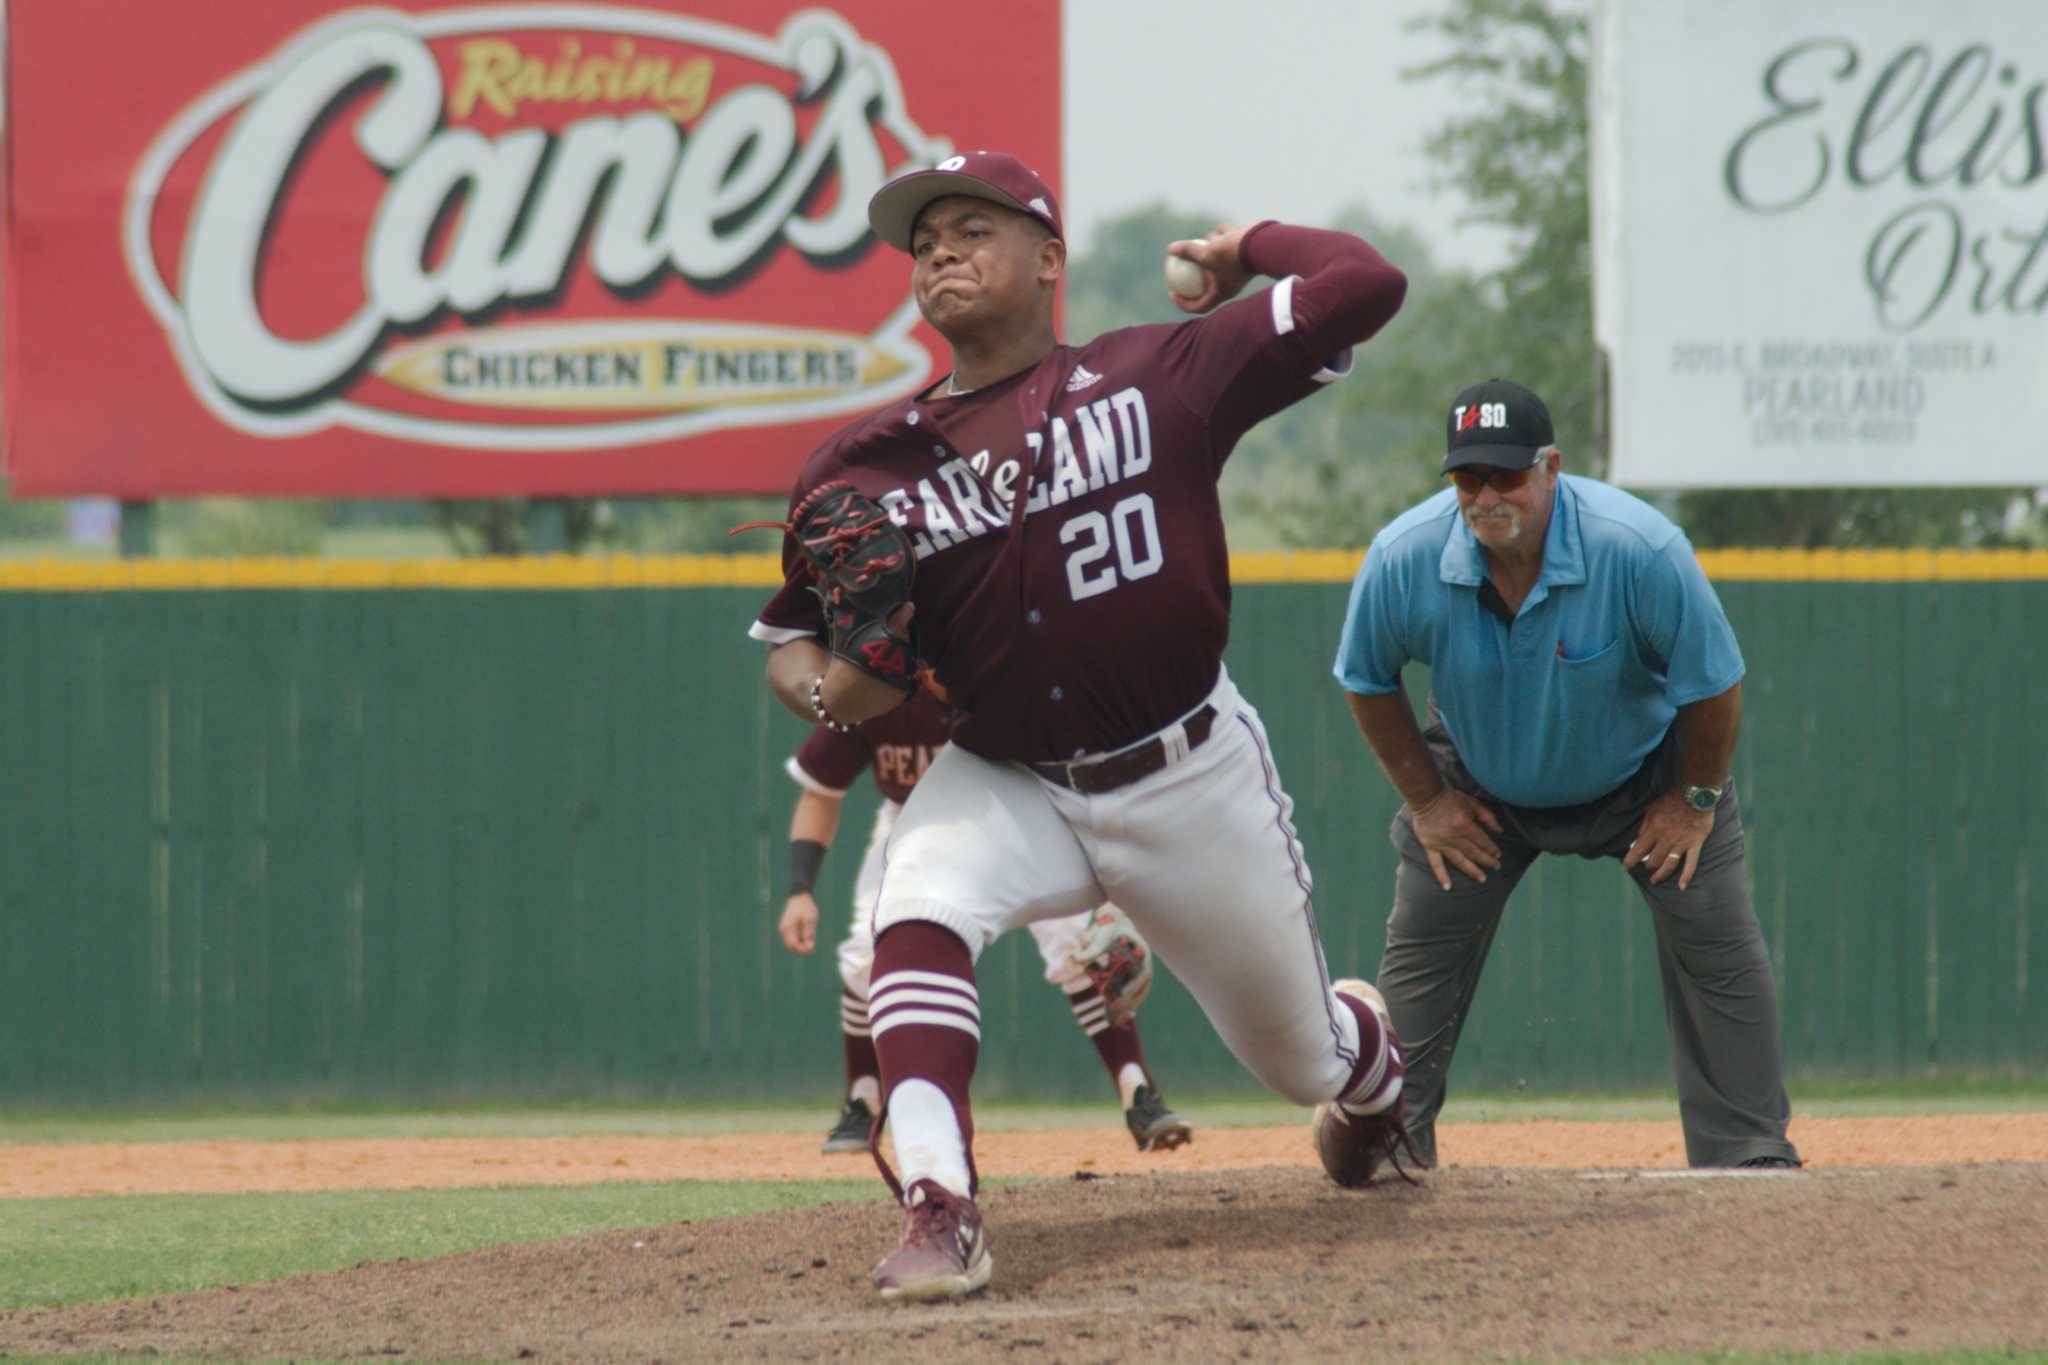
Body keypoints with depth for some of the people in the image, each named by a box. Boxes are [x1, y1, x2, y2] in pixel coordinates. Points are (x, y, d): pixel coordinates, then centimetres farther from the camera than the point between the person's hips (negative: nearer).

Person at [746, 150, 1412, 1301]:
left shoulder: (1160, 376, -9)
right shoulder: (869, 465, -3)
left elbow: (1364, 286, -14)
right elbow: (793, 644, 5)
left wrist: (1248, 245, 2)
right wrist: (827, 688, -18)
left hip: (1192, 780, -1)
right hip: (1001, 784, 1)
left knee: (1302, 1055, 15)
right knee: (921, 911, -33)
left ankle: (1378, 1063, 54)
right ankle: (938, 1213, -38)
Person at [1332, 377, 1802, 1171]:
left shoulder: (1640, 549, -35)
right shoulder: (1401, 560, -28)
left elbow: (1714, 682, -20)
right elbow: (1367, 682, -7)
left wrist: (1697, 801, -11)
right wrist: (1426, 801, -4)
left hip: (1642, 774, -2)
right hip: (1480, 784, 2)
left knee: (1718, 952, -8)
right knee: (1418, 956, -1)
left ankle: (1751, 1155, -1)